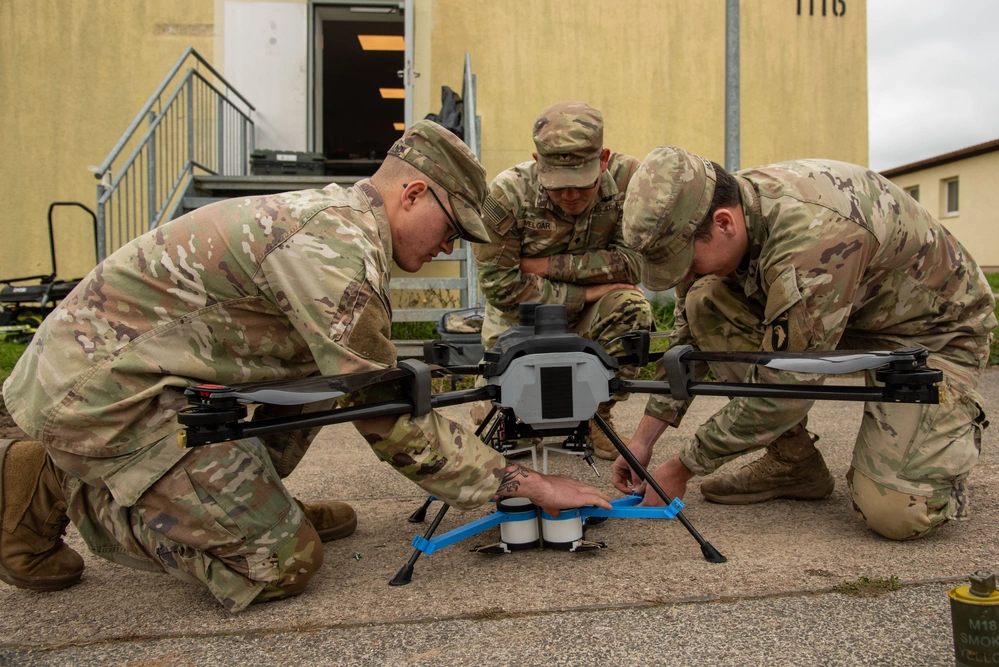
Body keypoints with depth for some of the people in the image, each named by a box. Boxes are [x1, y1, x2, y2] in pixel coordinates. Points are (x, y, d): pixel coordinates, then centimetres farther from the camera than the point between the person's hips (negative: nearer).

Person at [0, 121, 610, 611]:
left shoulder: (336, 210, 9)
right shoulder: (337, 248, -22)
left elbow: (369, 380, 16)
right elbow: (392, 423, -18)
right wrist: (527, 483, -12)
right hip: (104, 391, -10)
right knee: (282, 562, -5)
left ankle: (252, 500, 12)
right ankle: (55, 488, 3)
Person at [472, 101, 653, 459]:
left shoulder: (627, 177, -19)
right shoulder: (507, 194, -23)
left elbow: (635, 261, -21)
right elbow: (500, 285, -22)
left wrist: (546, 265, -23)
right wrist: (587, 293, -25)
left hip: (587, 319, 2)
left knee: (631, 306, -30)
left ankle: (597, 415, -8)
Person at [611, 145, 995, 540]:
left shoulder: (814, 237, -39)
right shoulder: (721, 211, -13)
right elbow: (691, 338, 0)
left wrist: (682, 468, -22)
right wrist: (643, 440, -3)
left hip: (934, 328, -7)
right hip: (850, 314, 7)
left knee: (896, 512, -23)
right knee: (706, 304, -15)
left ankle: (960, 419, 10)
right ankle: (792, 462, -2)